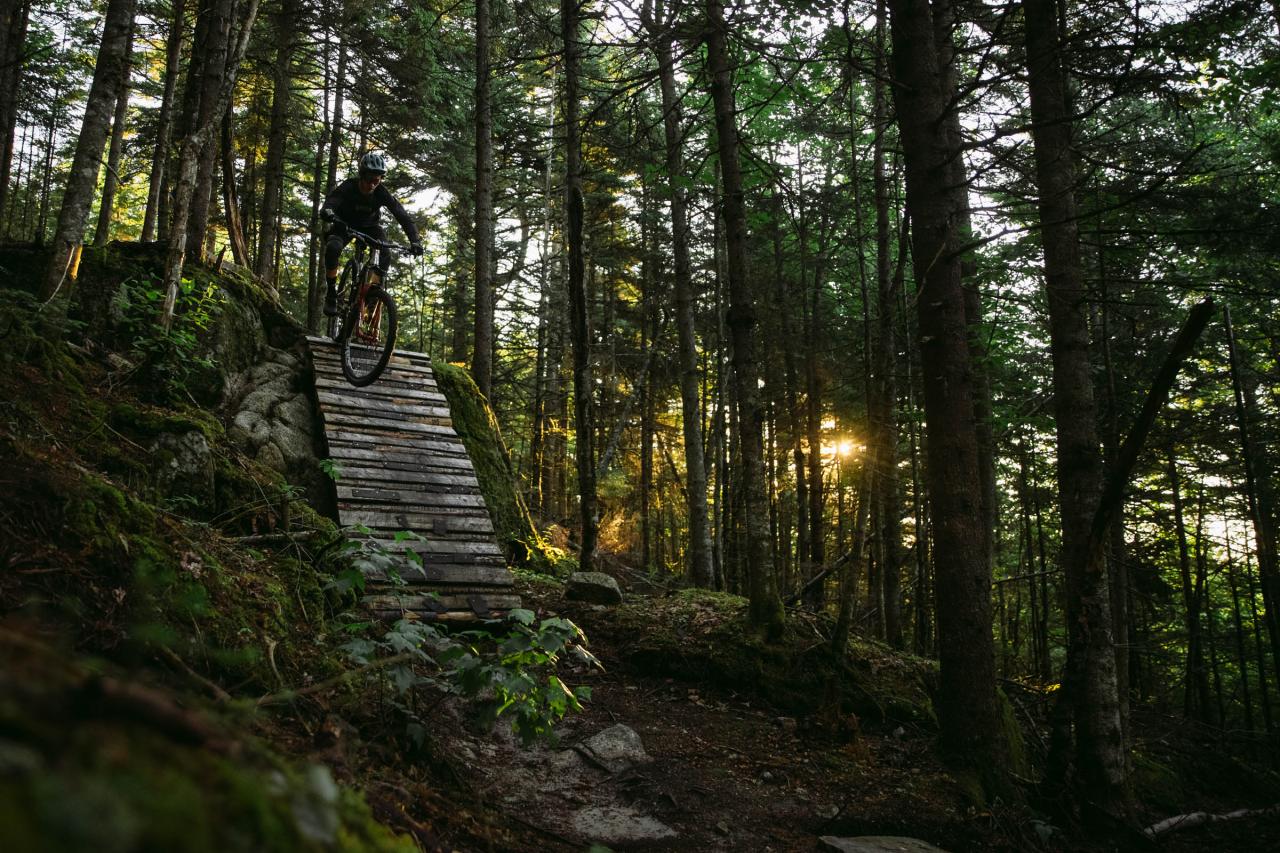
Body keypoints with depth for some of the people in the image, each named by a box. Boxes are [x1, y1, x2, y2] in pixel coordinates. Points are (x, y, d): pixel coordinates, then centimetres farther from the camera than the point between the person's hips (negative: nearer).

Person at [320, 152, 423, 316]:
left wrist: (414, 240, -42)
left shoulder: (382, 193, -25)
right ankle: (331, 291, -14)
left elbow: (402, 215, -28)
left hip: (369, 227, 2)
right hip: (345, 224, -2)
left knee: (385, 256, -24)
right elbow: (332, 200, -44)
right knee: (332, 248, -31)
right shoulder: (348, 187, -28)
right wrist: (327, 211, -70)